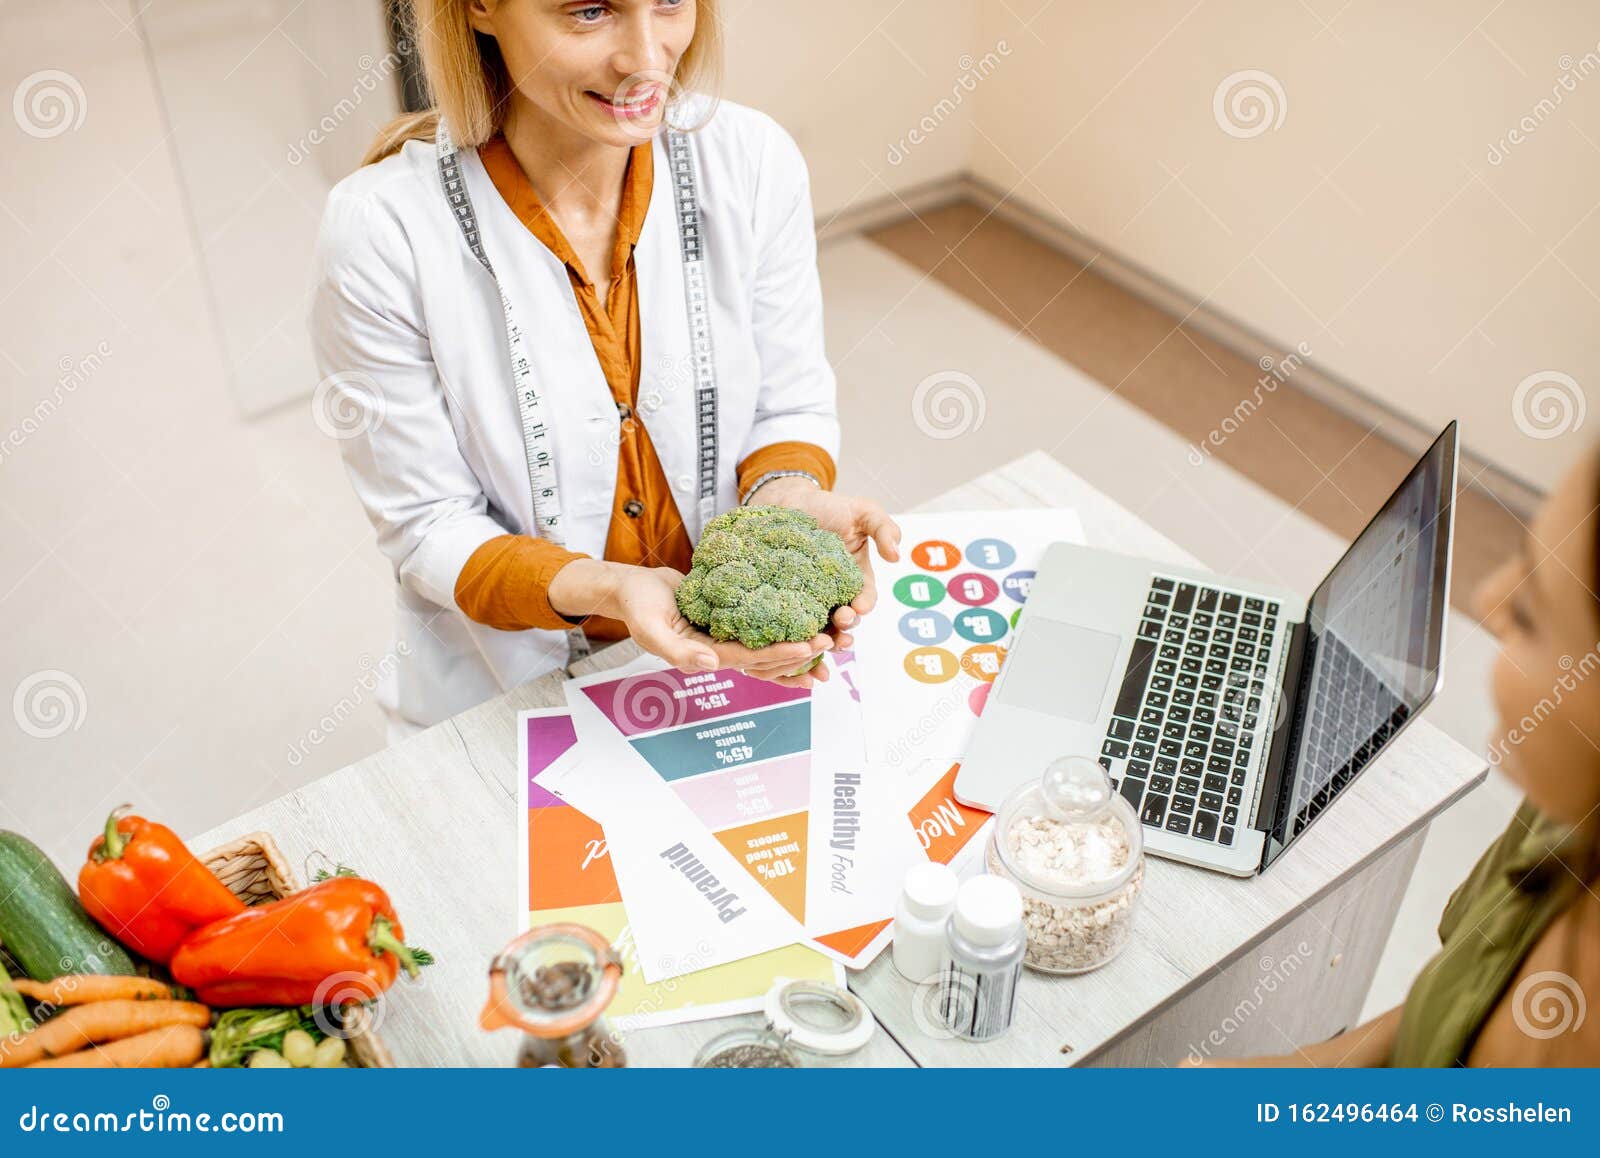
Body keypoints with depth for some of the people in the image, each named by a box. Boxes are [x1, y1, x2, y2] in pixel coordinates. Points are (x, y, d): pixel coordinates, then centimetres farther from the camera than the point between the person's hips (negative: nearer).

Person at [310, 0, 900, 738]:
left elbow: (790, 406, 0)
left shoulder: (755, 160, -11)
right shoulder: (380, 231, -20)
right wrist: (605, 590, -31)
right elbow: (428, 525, -12)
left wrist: (787, 498, -24)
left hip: (737, 648, 3)